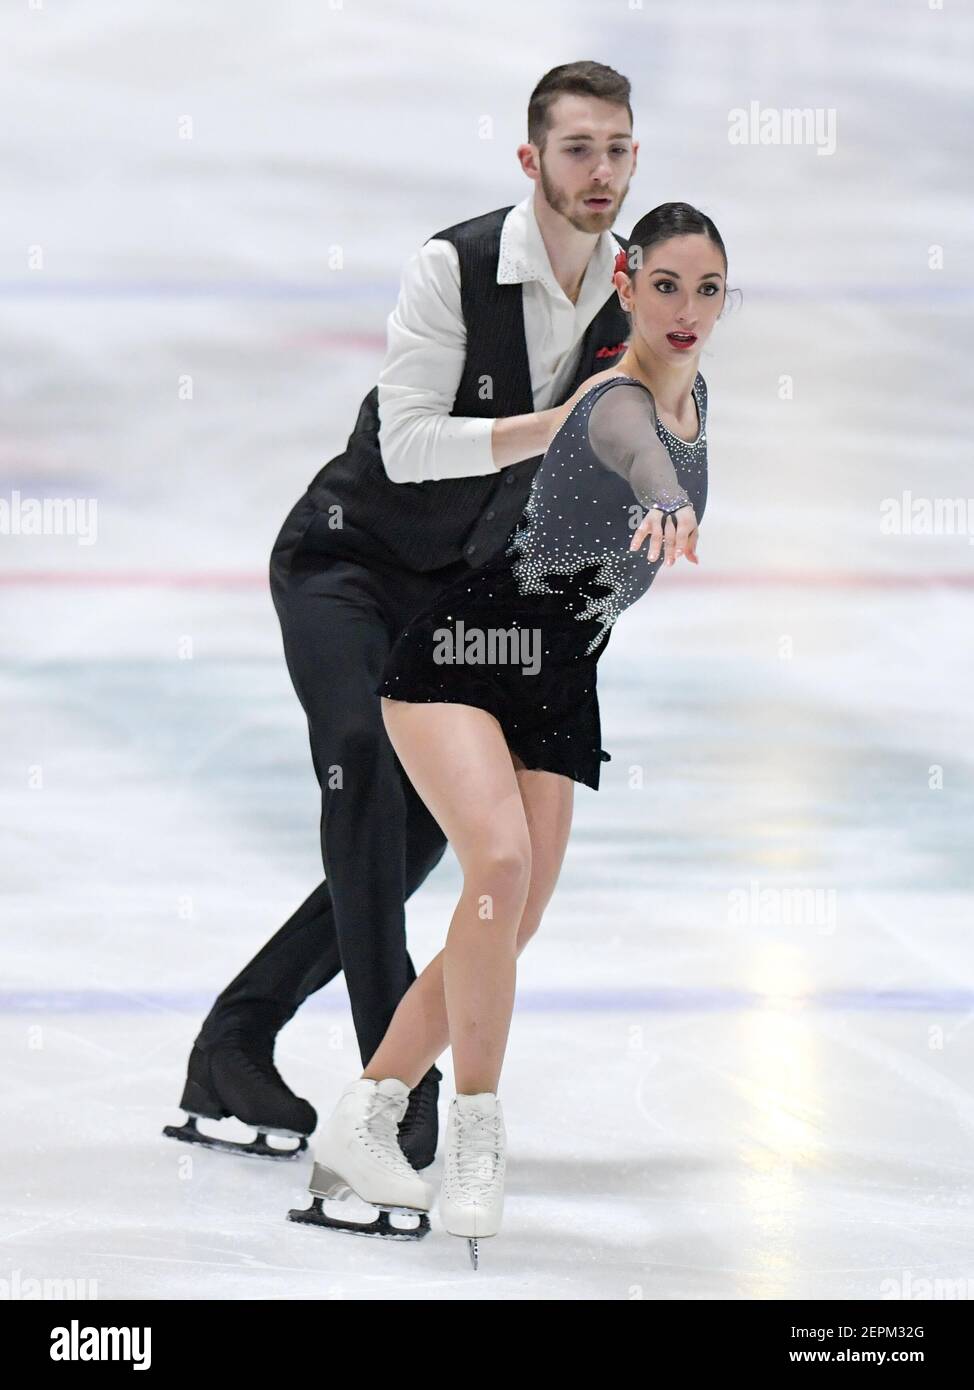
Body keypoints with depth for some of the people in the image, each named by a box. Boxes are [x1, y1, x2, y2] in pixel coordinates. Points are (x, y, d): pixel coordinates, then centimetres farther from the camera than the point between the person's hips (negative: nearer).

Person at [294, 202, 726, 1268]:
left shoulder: (694, 392, 6)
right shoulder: (616, 403, -19)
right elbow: (633, 450, -46)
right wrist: (668, 504, -66)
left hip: (557, 689, 8)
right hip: (456, 656, -8)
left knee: (504, 935, 0)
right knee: (501, 861, -29)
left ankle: (360, 1130, 13)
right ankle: (474, 1138, -20)